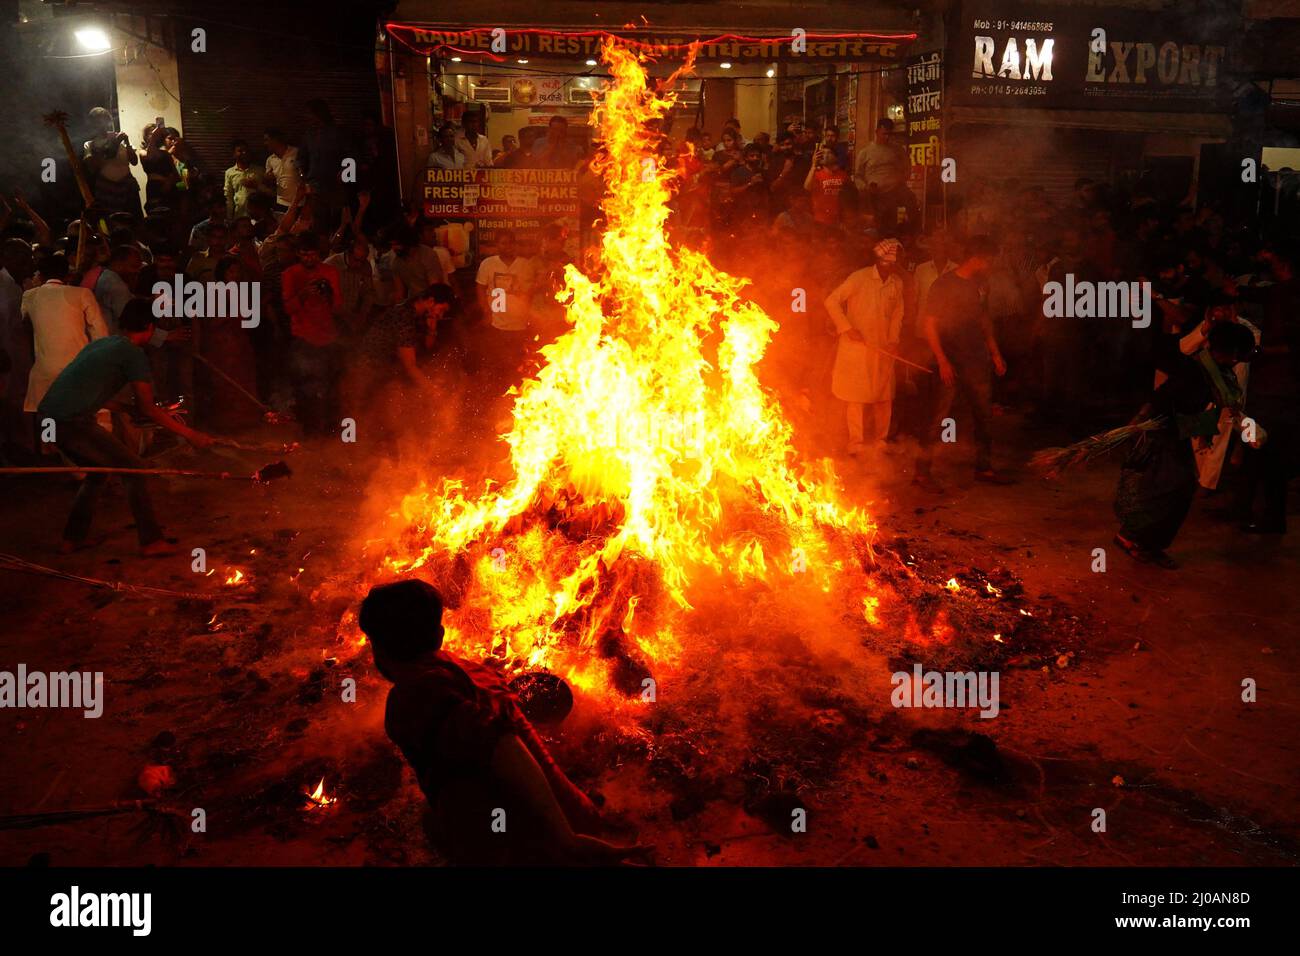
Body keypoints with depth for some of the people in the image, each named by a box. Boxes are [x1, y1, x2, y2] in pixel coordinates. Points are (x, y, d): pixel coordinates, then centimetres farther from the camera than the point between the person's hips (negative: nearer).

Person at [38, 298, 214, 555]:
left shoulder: (101, 344, 22)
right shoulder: (134, 353, -3)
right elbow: (147, 409, -8)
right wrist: (188, 433, -3)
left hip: (48, 416, 9)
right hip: (73, 423, -9)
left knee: (97, 470, 26)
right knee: (134, 468, 0)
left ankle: (73, 538, 29)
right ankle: (151, 541, 1)